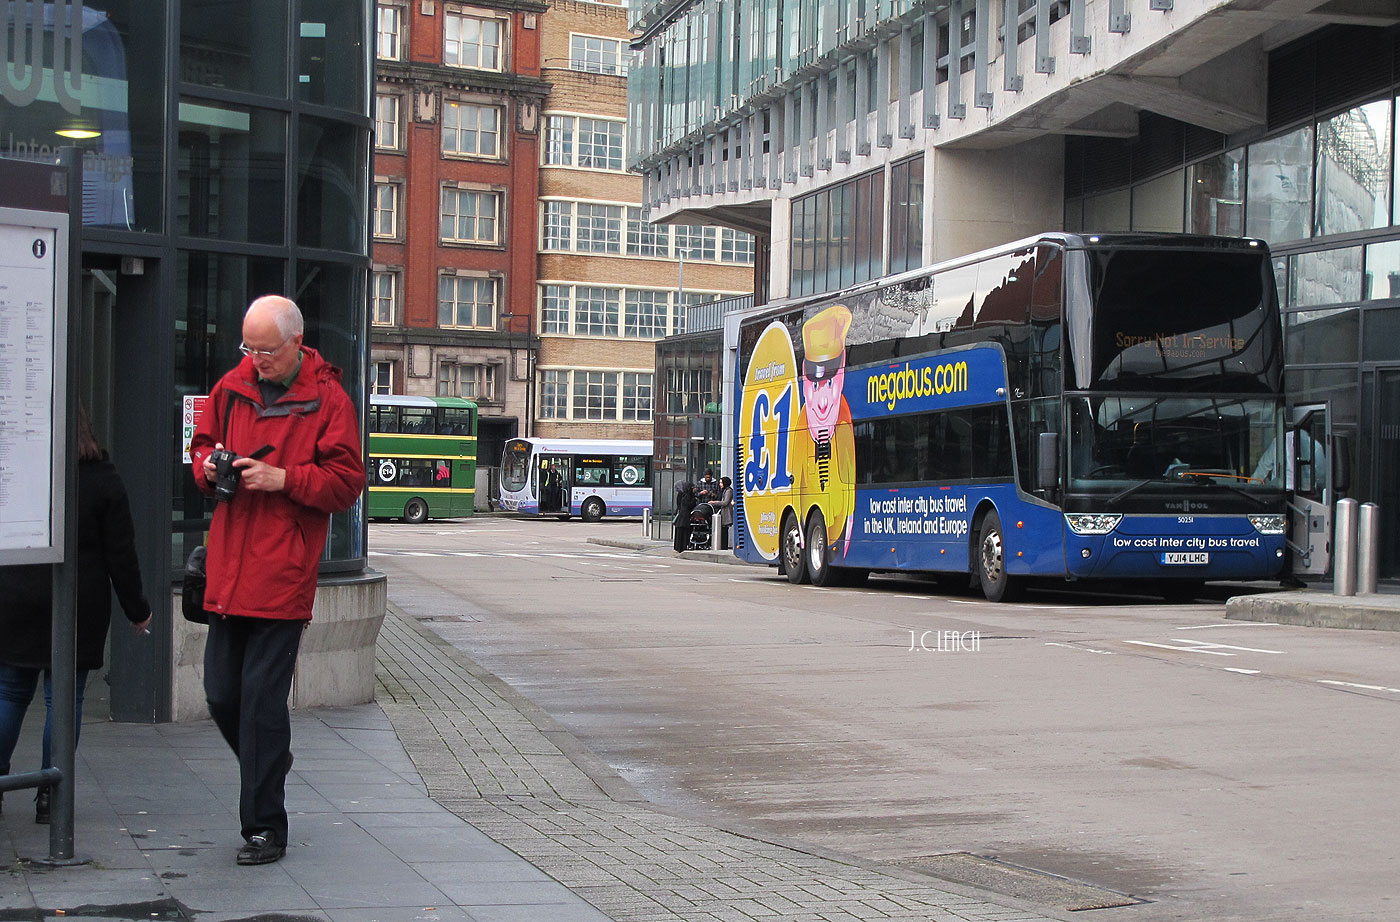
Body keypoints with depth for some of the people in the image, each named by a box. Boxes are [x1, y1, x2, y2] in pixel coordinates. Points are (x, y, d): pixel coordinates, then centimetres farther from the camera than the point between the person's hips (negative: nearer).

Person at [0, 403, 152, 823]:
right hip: (80, 611, 0)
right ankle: (52, 795, 6)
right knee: (65, 699, 4)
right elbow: (121, 554, -2)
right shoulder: (103, 478, -4)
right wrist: (136, 609, 7)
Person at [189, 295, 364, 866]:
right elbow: (202, 444, 23)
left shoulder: (327, 400, -4)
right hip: (229, 570, 6)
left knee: (262, 700, -6)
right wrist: (209, 466, 0)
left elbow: (346, 482, -5)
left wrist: (282, 479, -16)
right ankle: (270, 763, 37)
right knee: (221, 693, 9)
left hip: (282, 574, -6)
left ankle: (265, 829, 3)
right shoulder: (232, 388, 11)